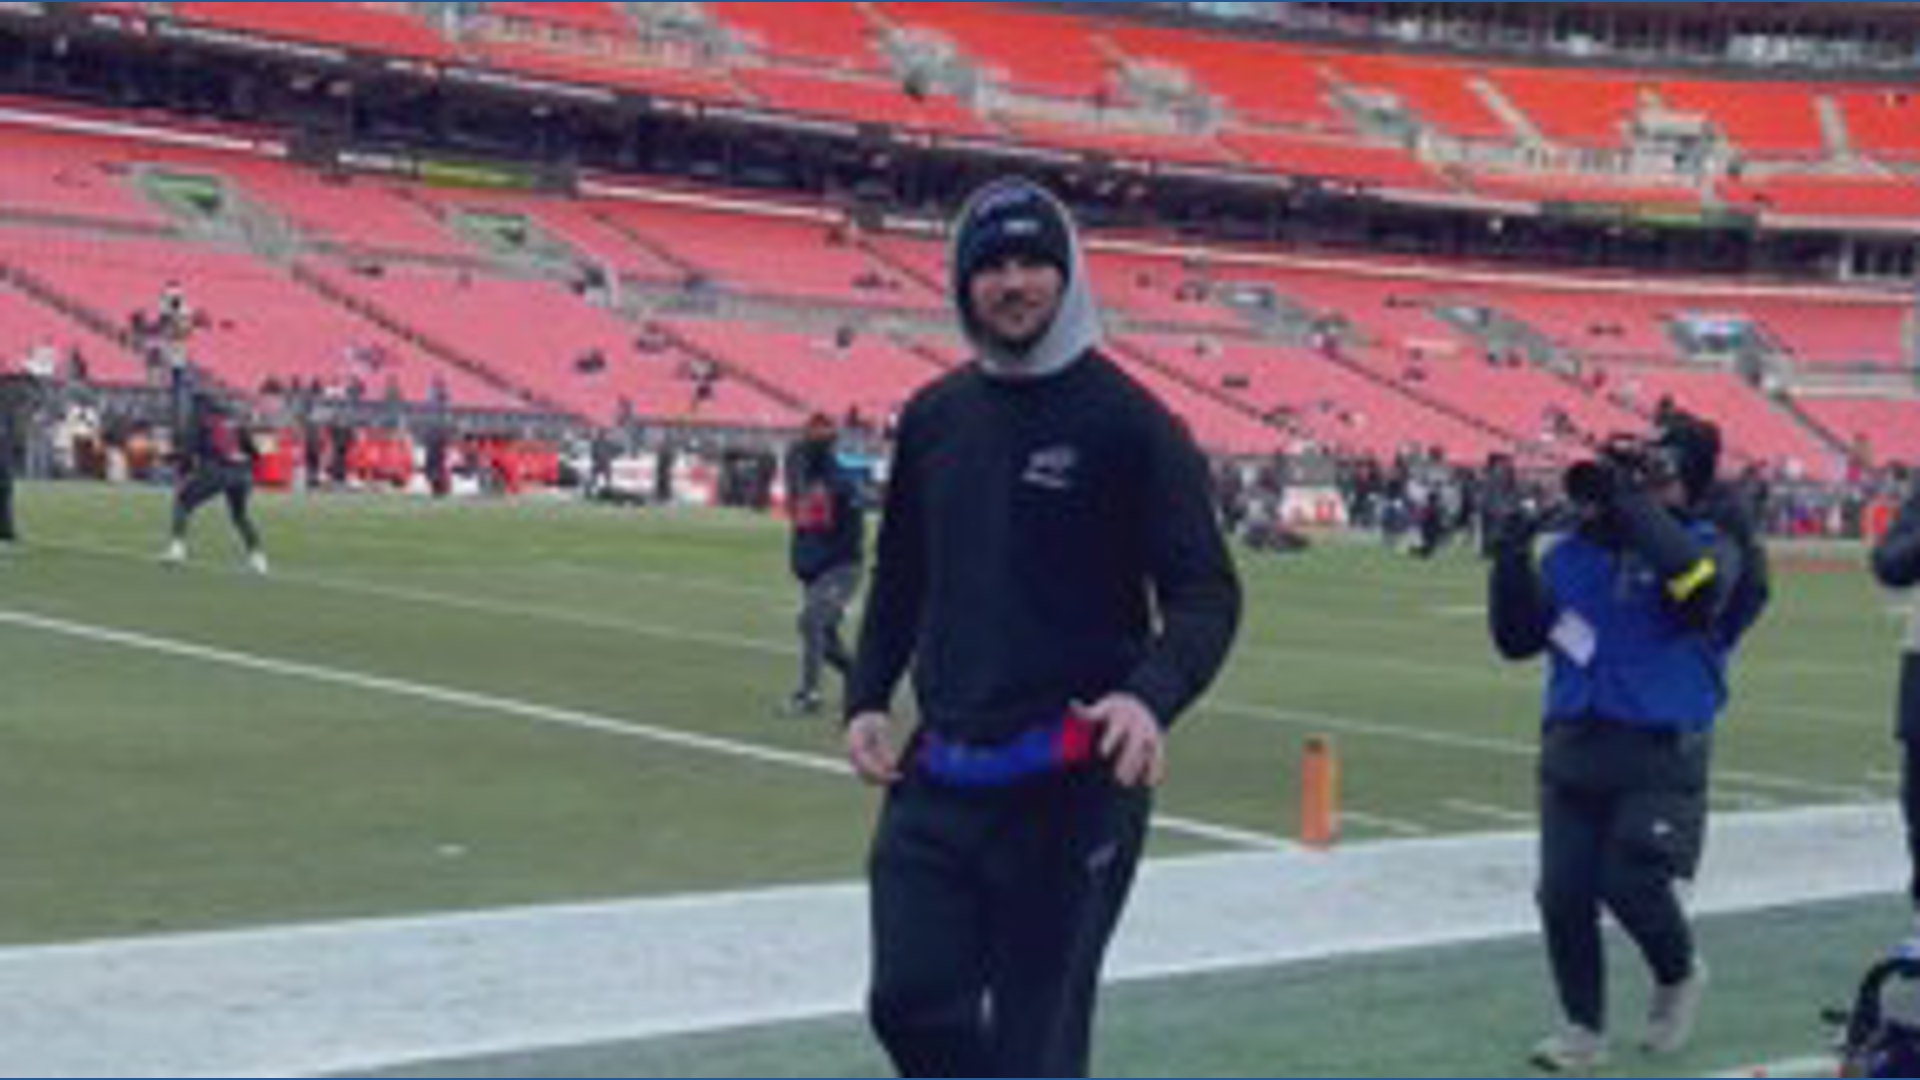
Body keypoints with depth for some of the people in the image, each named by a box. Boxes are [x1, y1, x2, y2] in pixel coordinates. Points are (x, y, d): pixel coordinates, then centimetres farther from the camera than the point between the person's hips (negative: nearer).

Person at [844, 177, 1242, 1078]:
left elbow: (1205, 595, -8)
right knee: (911, 1002, 0)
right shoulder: (934, 417, 10)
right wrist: (867, 698, 8)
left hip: (1074, 777, -5)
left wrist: (1153, 696, -26)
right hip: (939, 771, 5)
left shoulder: (1127, 421, -7)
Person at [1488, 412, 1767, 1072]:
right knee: (1563, 894, 0)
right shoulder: (1573, 552, 8)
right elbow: (1518, 639, 8)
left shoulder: (1708, 545, -2)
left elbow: (1699, 582, -28)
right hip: (1573, 746, 4)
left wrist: (1632, 503, -23)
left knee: (1631, 882, -10)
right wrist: (1511, 564, -7)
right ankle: (1583, 1029, 17)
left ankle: (1679, 974, 22)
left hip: (1661, 751, -4)